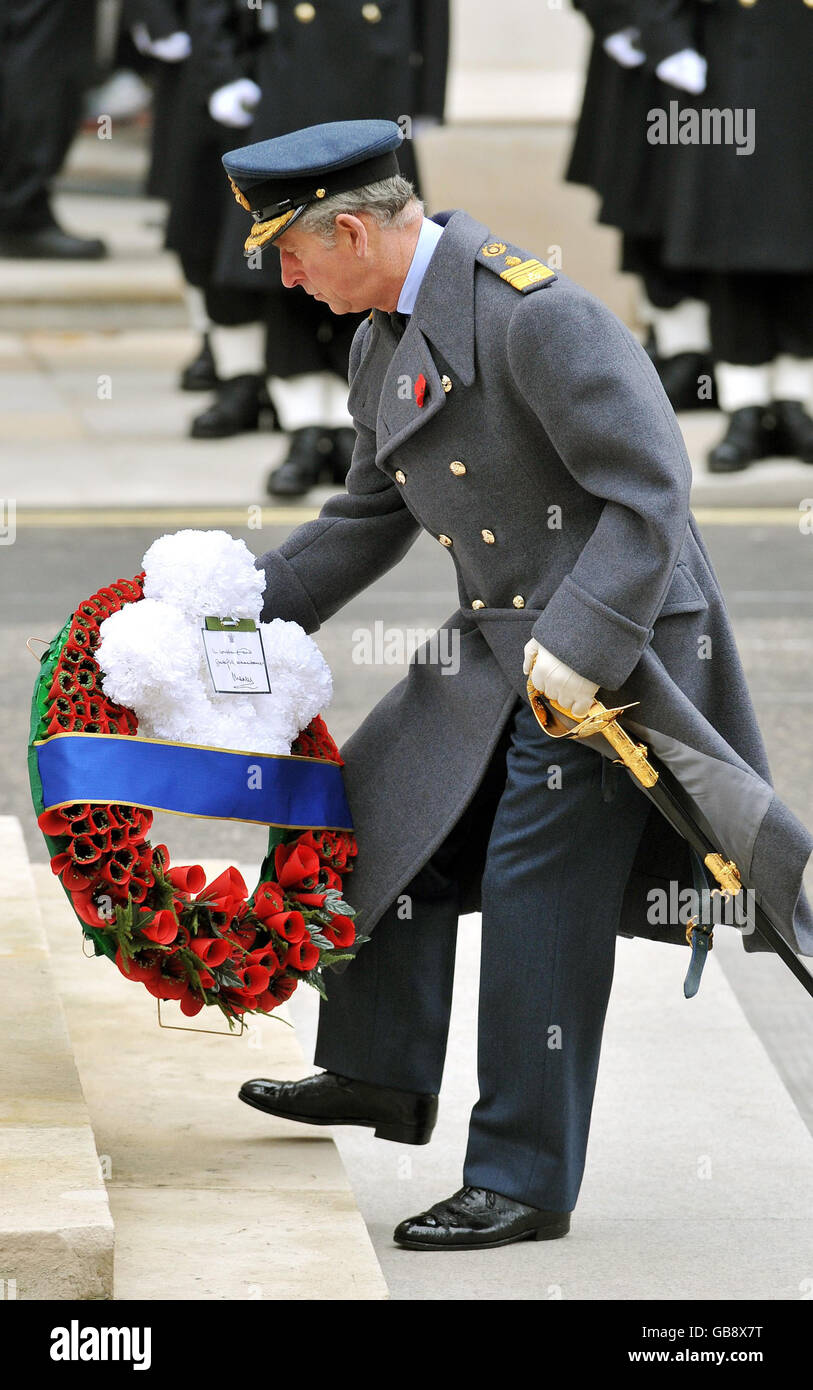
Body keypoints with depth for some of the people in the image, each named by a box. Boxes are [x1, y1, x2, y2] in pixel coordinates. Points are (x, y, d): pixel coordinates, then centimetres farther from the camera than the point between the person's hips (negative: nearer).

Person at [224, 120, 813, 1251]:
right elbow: (372, 515, 22)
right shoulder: (386, 338, 8)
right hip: (501, 643, 10)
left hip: (615, 641, -10)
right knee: (395, 808, 16)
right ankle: (382, 1074, 34)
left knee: (540, 899, -7)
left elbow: (651, 490, -23)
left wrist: (580, 647, -28)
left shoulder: (532, 310, -22)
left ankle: (524, 1180, 1)